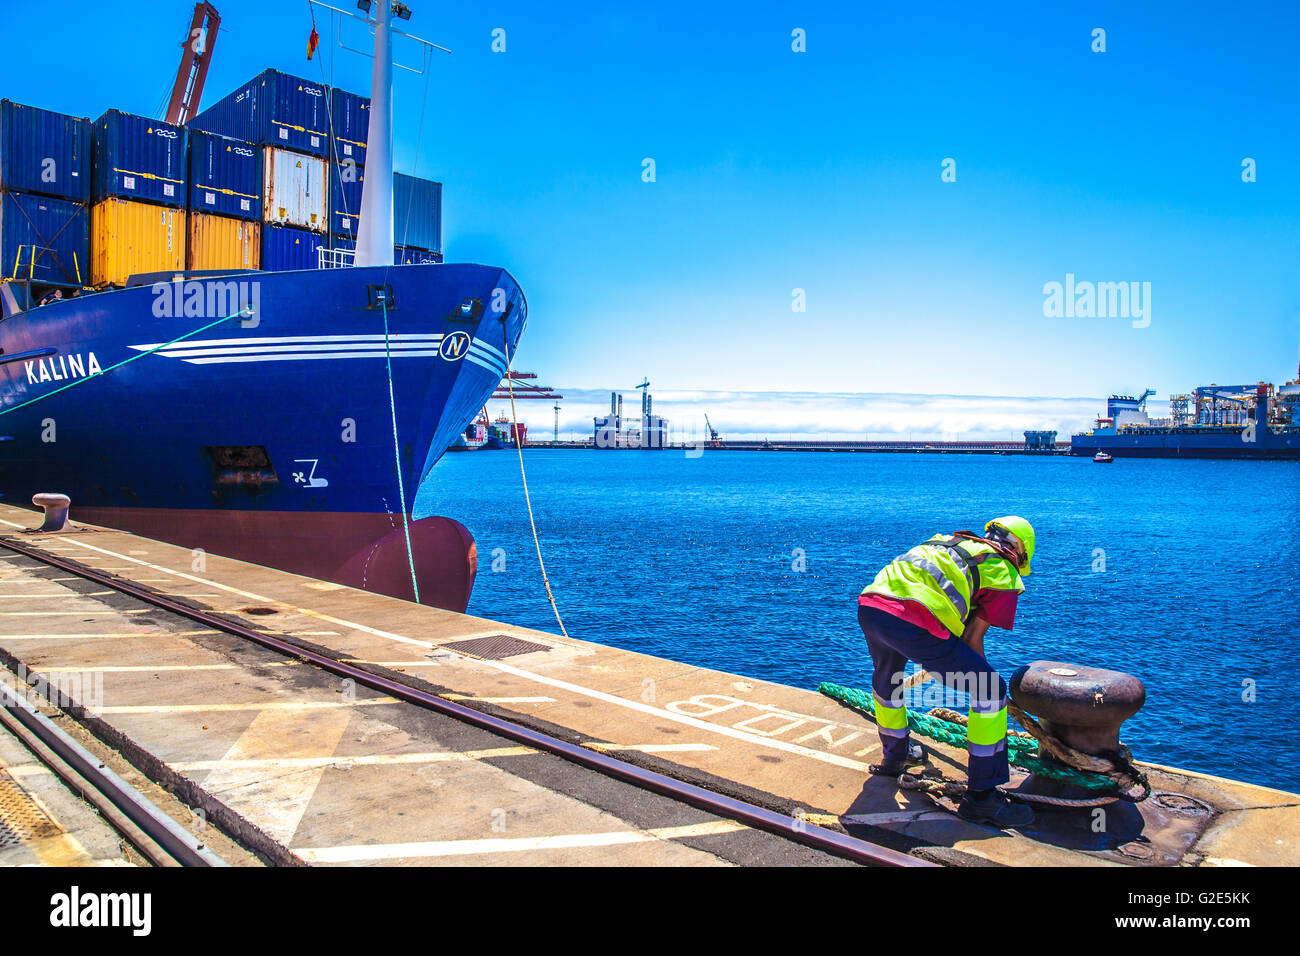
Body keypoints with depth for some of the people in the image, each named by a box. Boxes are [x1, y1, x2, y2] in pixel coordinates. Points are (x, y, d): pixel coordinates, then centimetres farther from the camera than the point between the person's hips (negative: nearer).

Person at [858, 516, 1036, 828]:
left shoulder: (945, 540, 34)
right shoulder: (1003, 573, 16)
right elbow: (973, 637, 12)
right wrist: (981, 680, 29)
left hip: (868, 605, 7)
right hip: (913, 622, -7)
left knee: (885, 677, 35)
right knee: (990, 690, 8)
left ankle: (895, 756, 55)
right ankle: (981, 796, 13)